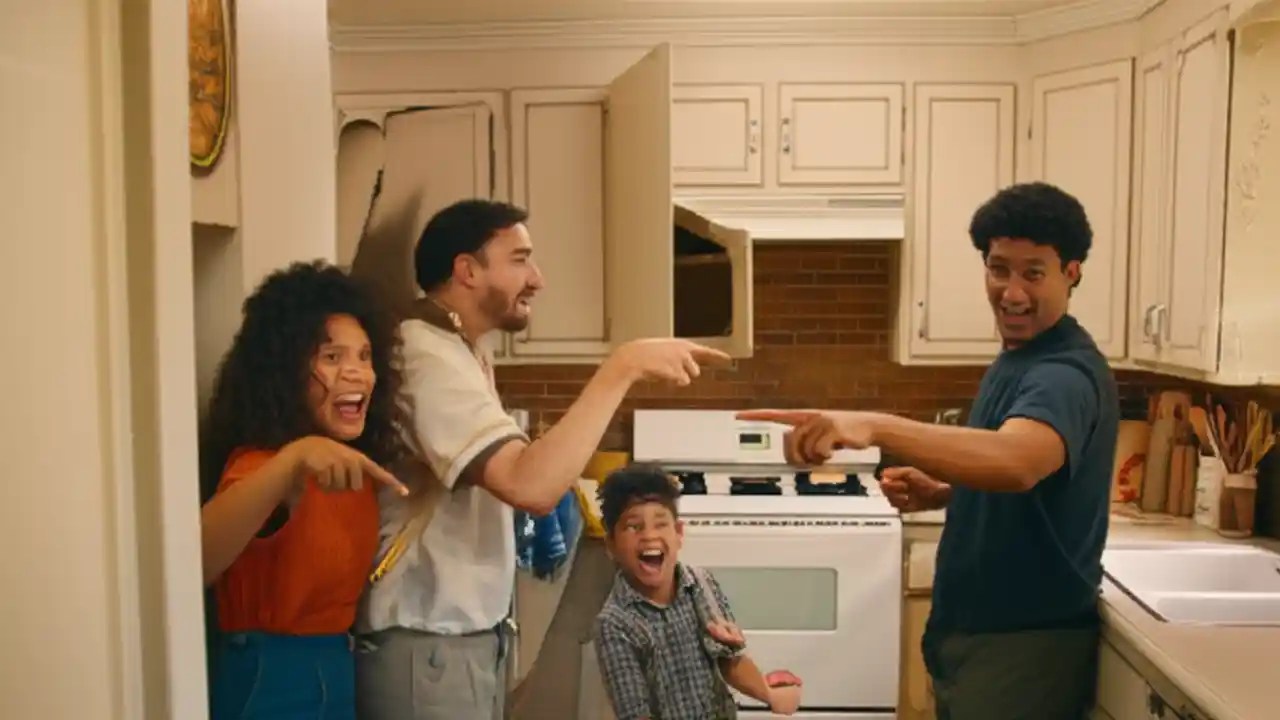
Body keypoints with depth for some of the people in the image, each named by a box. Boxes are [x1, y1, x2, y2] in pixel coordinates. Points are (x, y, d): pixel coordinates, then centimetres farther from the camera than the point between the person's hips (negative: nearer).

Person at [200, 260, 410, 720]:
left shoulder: (356, 462, 3)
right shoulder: (263, 462, -20)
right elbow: (191, 562, -37)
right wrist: (291, 460, -49)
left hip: (338, 671, 7)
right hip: (270, 679, -7)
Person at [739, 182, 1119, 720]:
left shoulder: (1068, 372, -22)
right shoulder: (1017, 359, 9)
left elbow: (1016, 461, -44)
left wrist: (875, 427, -57)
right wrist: (936, 493, -1)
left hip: (1027, 643, -9)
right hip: (973, 628, 9)